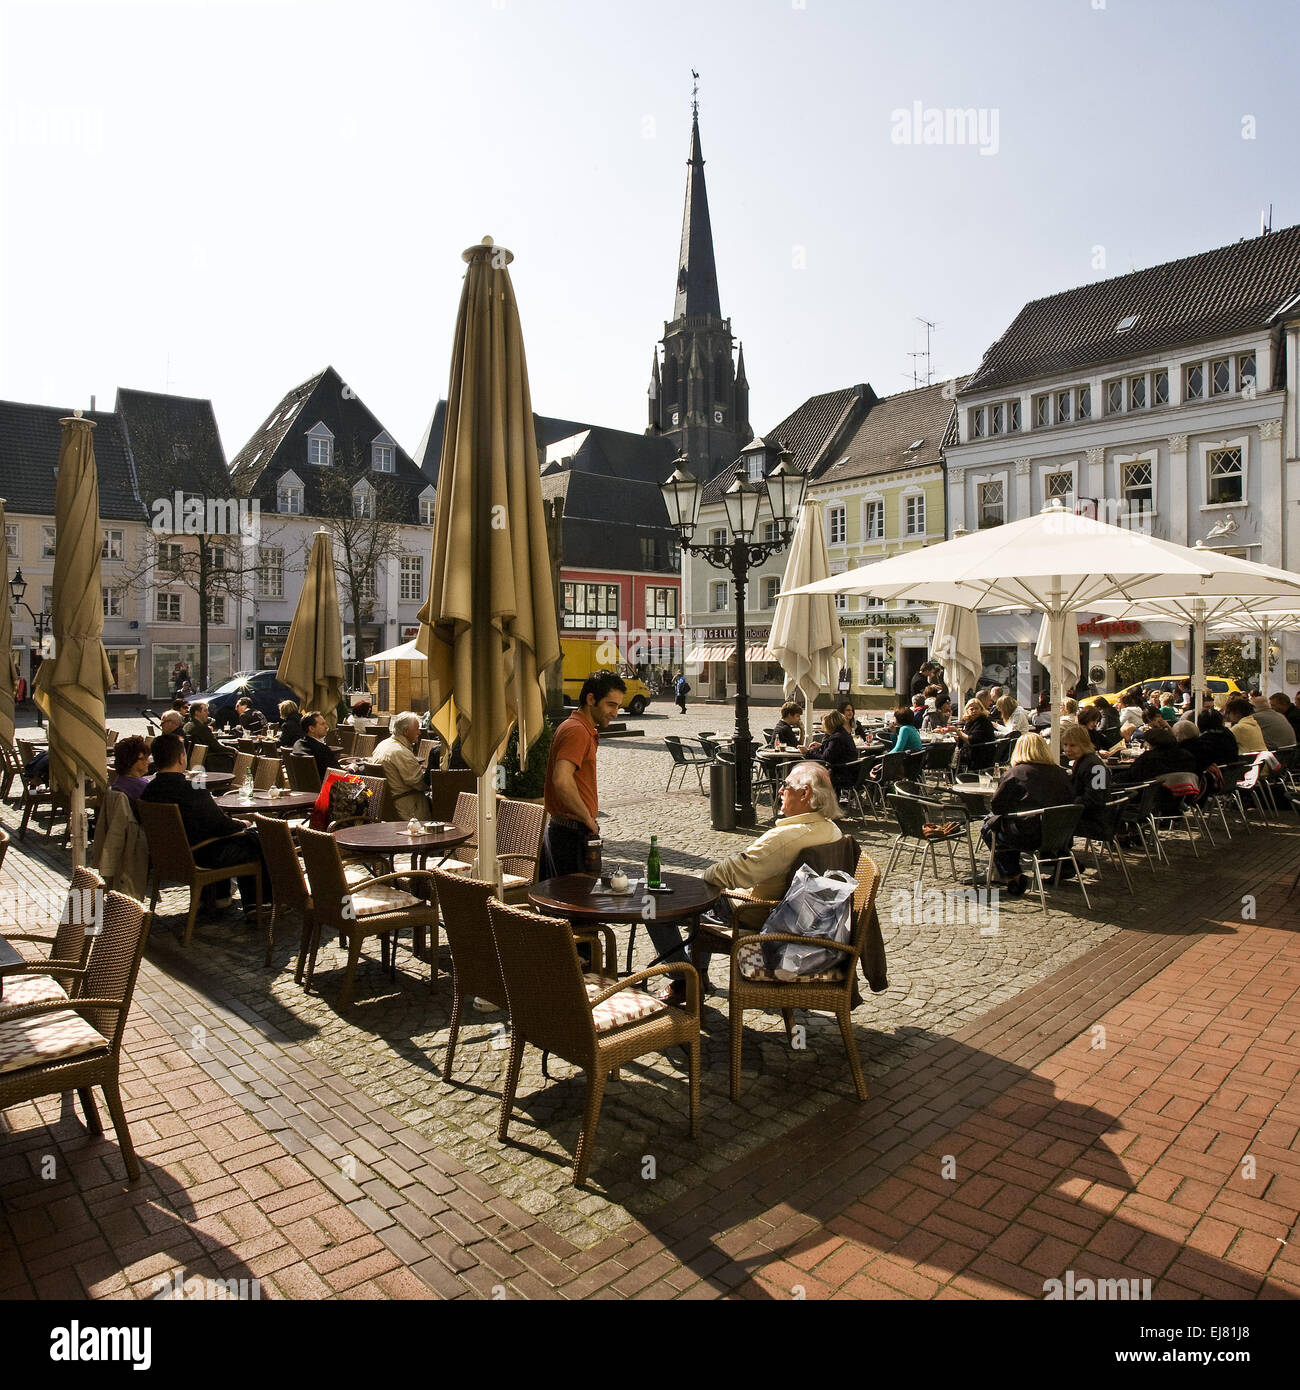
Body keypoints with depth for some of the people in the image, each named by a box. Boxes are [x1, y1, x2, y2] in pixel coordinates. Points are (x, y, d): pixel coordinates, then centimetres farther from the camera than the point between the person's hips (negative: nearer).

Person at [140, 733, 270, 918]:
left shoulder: (147, 792, -5)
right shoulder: (193, 791, -27)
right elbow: (222, 825, -18)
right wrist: (242, 824, 4)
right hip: (200, 858, -7)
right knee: (253, 840, 10)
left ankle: (220, 896, 31)